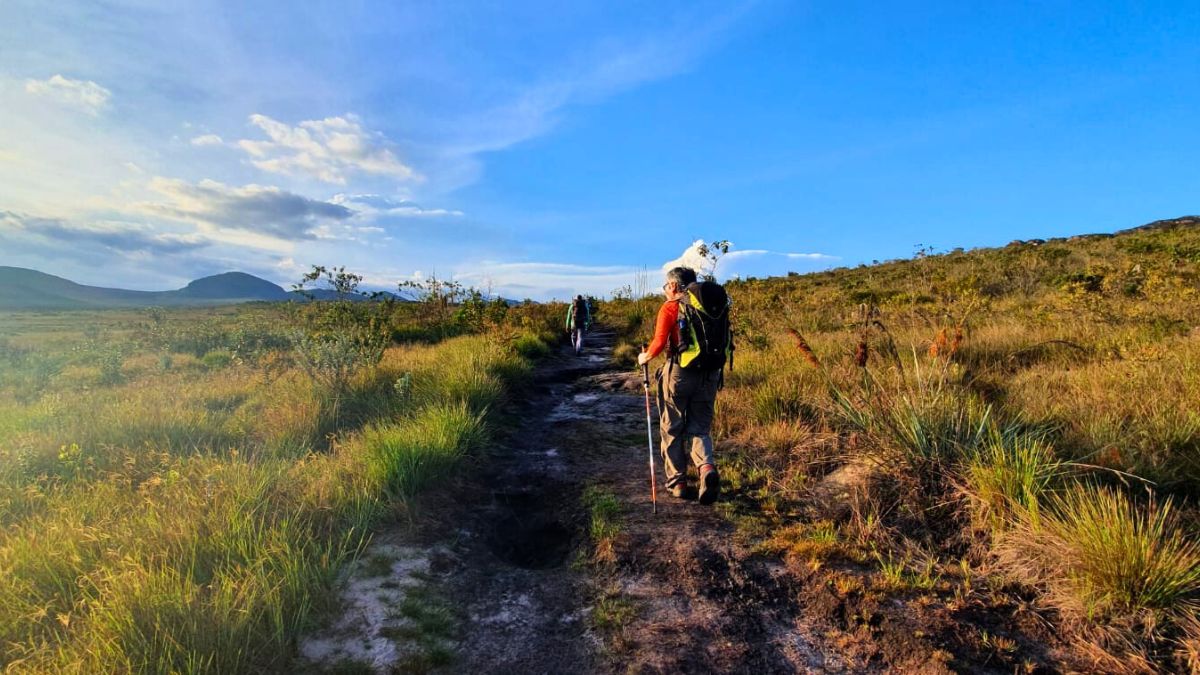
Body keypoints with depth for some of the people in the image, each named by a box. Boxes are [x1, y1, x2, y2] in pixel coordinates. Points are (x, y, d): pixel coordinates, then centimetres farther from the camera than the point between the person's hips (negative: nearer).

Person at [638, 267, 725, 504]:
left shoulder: (670, 307, -6)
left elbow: (659, 342, -15)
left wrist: (645, 357, 4)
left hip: (679, 372, -4)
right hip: (710, 375, 4)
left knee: (672, 430, 12)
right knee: (700, 428, 15)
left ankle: (677, 482, 17)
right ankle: (707, 467, -10)